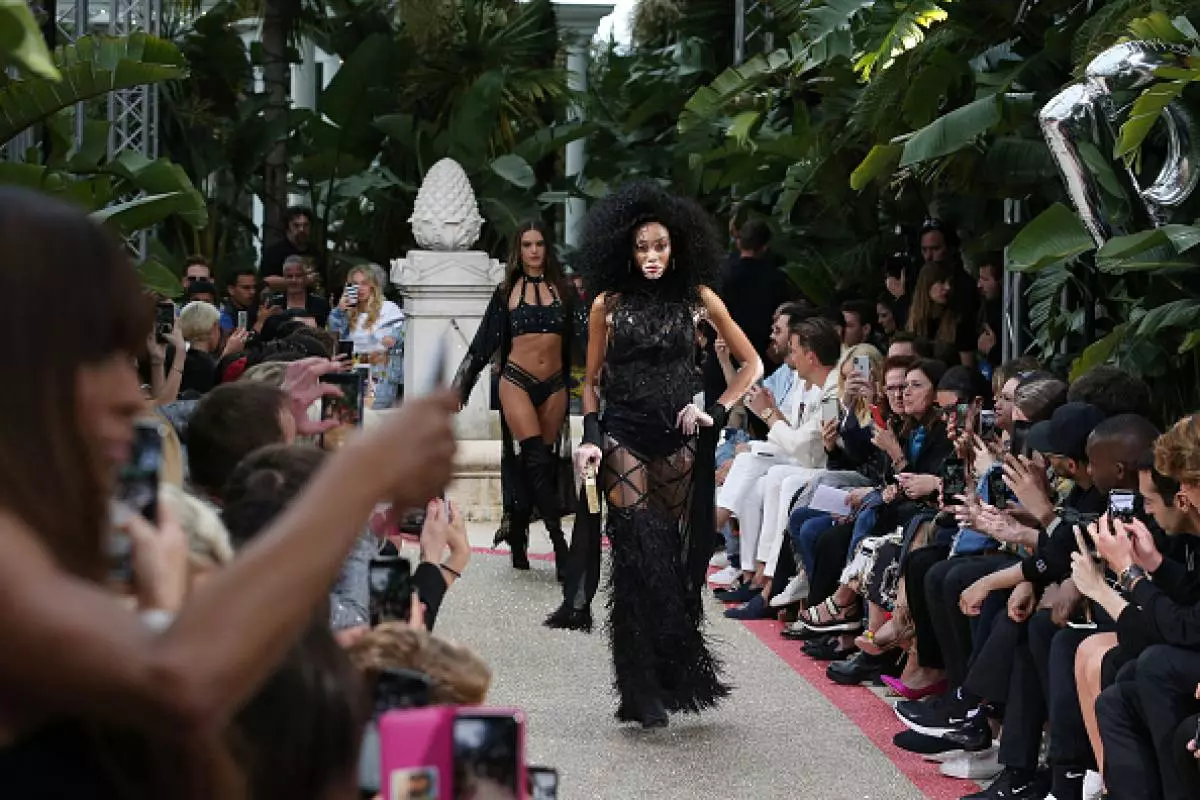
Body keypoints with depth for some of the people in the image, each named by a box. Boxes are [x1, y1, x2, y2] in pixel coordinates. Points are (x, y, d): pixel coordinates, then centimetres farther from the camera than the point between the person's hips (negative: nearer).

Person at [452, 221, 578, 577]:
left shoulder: (562, 291, 10)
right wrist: (461, 385, 6)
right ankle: (560, 545, -17)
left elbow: (575, 342, 13)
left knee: (544, 464, 2)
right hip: (518, 382, -3)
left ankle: (518, 537, 14)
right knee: (536, 461, -15)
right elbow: (486, 341, 7)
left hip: (554, 385, 3)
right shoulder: (507, 292, 5)